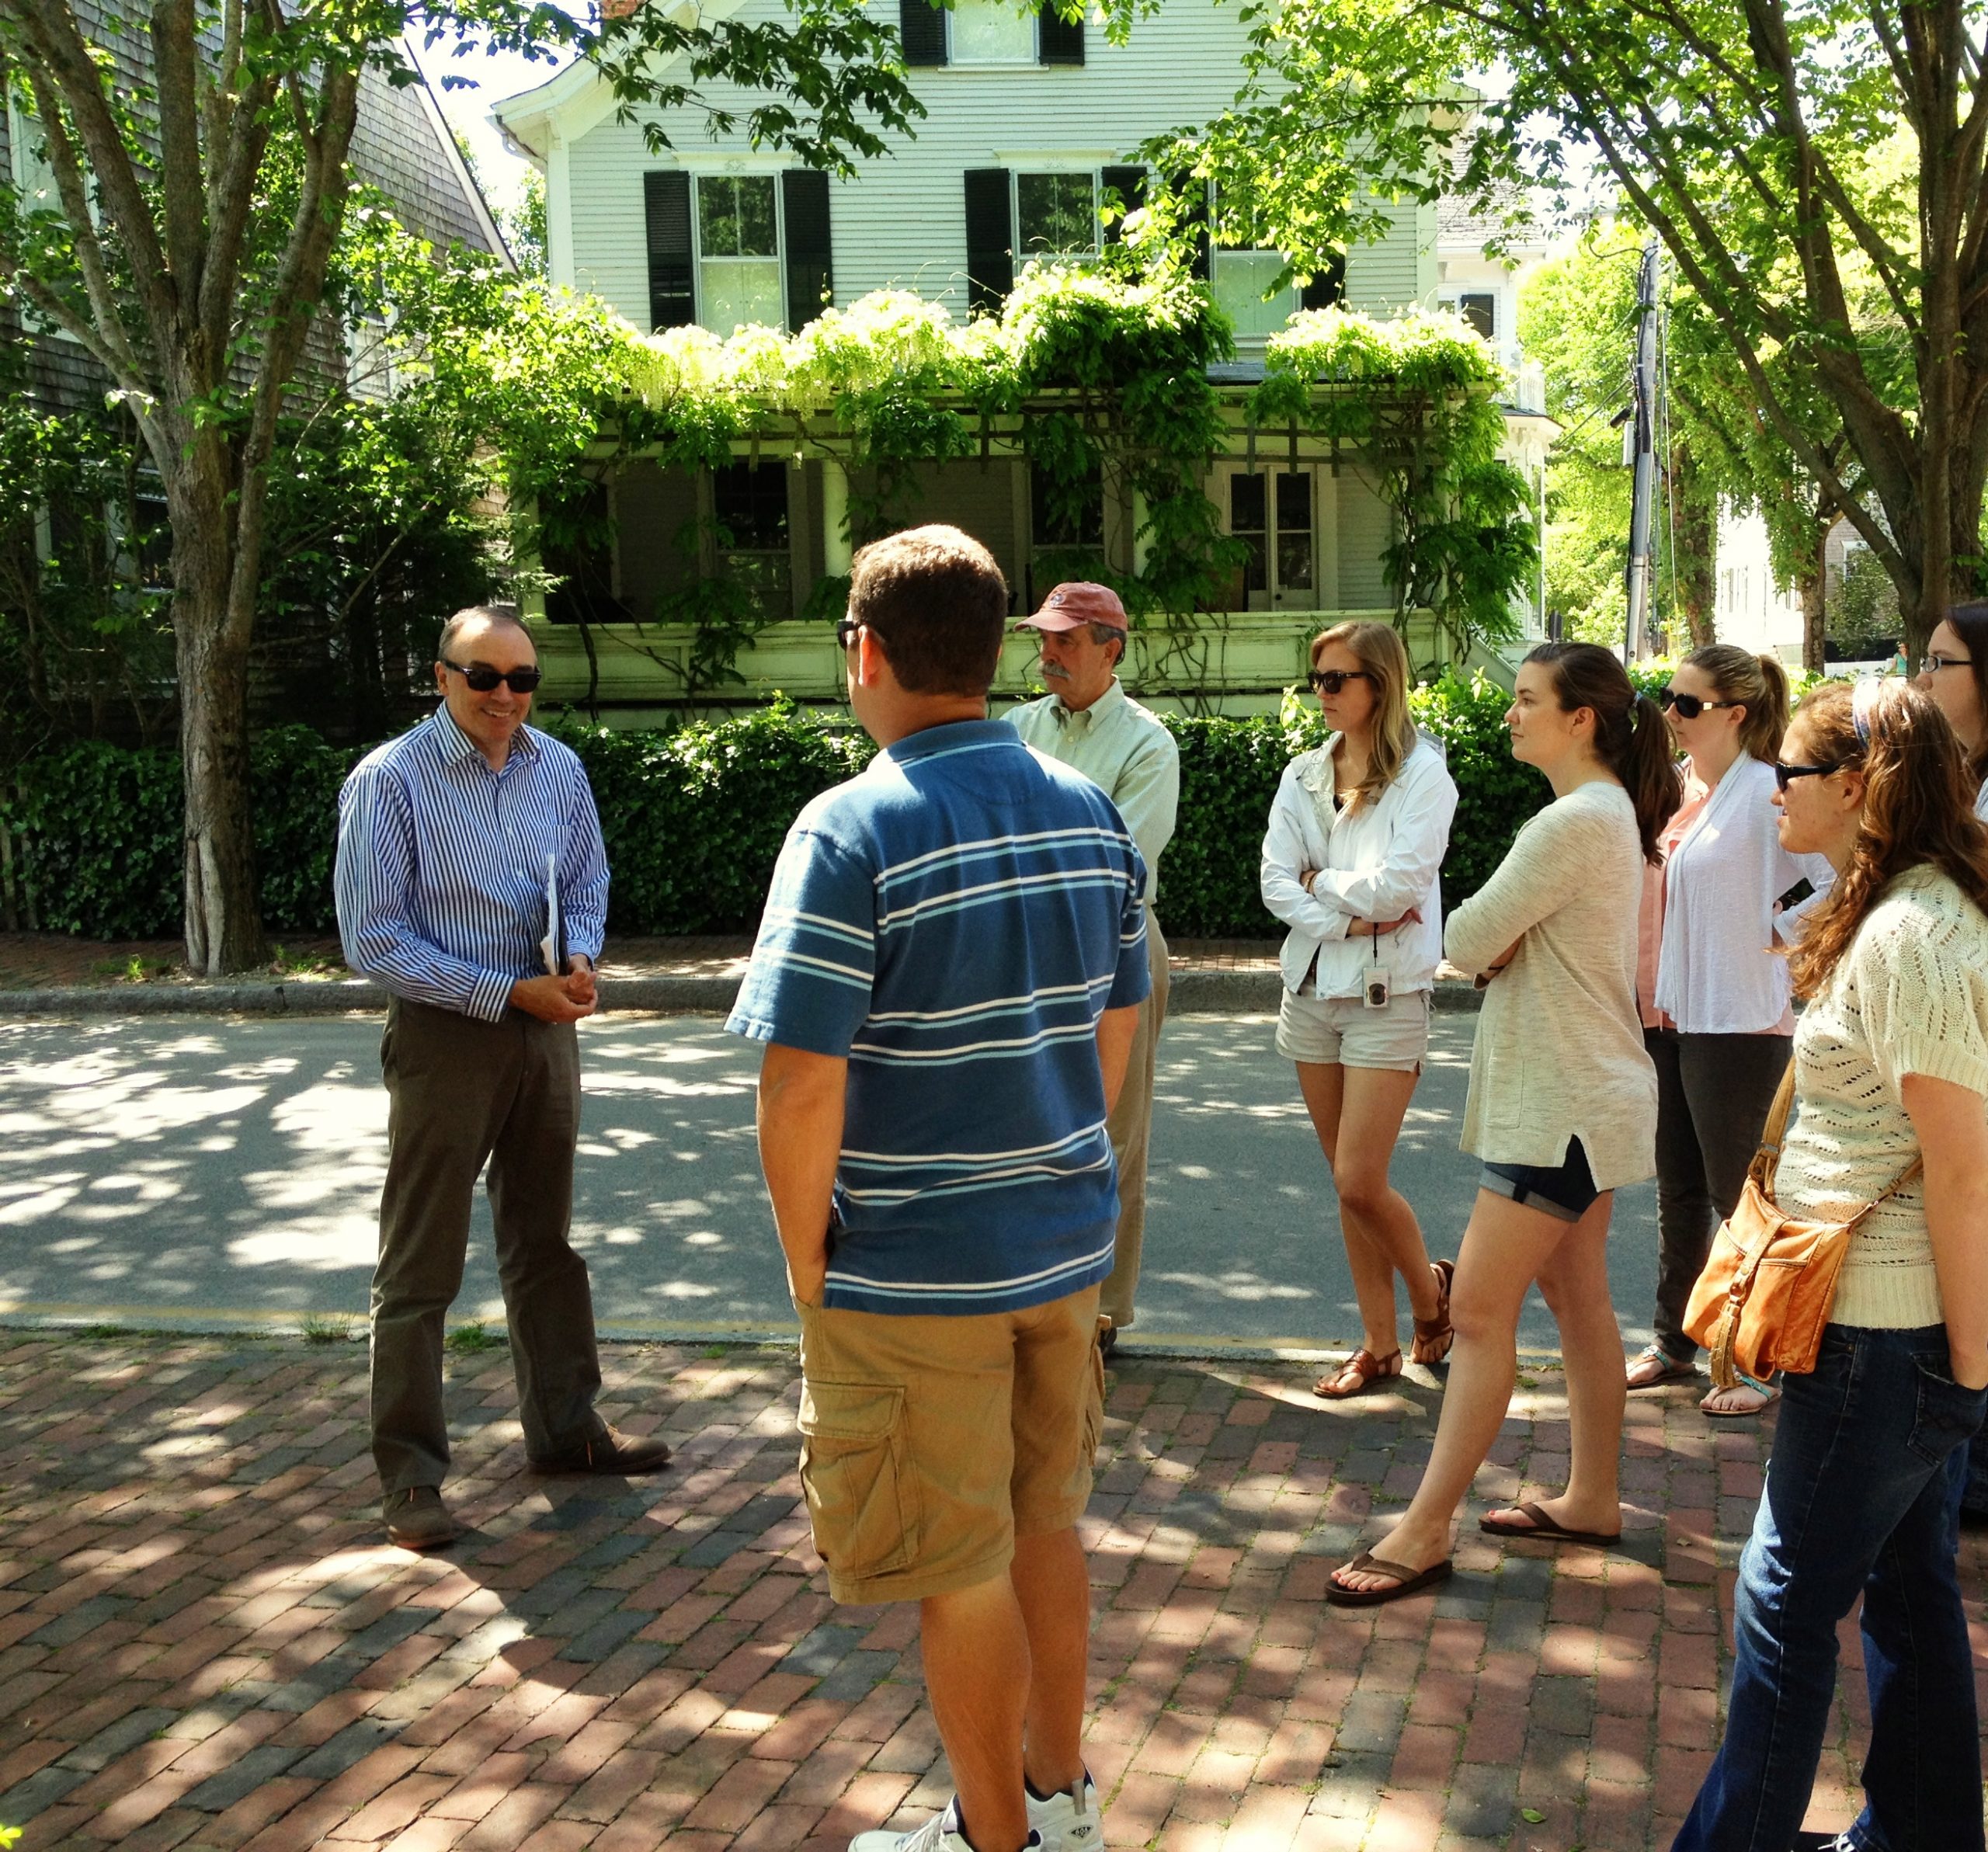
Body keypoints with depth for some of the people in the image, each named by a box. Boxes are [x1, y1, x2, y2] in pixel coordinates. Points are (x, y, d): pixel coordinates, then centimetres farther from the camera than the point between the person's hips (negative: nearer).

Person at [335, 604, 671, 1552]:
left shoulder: (558, 769, 2)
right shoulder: (389, 782, -14)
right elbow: (373, 941, -16)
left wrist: (578, 958, -7)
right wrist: (509, 993, -19)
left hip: (545, 1029, 6)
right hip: (444, 1037, -5)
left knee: (545, 1244, 19)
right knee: (420, 1269, 2)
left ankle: (564, 1427, 34)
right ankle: (410, 1476, 13)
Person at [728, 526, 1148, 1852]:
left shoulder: (855, 831, -19)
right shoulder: (1093, 814, 2)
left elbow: (803, 1086, -21)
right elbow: (1116, 1031, 10)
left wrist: (806, 1260, -8)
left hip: (914, 1276, -6)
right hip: (1069, 1244, 7)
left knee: (960, 1571, 10)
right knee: (1047, 1523, 22)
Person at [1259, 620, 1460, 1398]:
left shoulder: (1423, 776, -8)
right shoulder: (1303, 775, 8)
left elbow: (1395, 887, -18)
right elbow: (1275, 882, -1)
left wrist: (1322, 881, -4)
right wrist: (1347, 918, -13)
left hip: (1387, 996, -5)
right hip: (1312, 987, 6)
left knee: (1361, 1184, -8)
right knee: (1347, 1185, 10)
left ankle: (1431, 1288, 22)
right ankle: (1379, 1344, 21)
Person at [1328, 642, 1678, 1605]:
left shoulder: (1574, 821, -21)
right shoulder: (1612, 812, 13)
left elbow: (1465, 938, -20)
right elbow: (1488, 946, 15)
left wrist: (1491, 939, 1)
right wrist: (1505, 944, -6)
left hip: (1562, 1105, -11)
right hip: (1577, 1093, 11)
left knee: (1479, 1311, -8)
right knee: (1575, 1297, 17)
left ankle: (1424, 1531, -2)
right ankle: (1592, 1499, 27)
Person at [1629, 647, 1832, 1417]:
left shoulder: (1765, 794, -16)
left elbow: (1839, 879, -24)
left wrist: (1778, 933, -13)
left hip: (1736, 1026, -8)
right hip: (1665, 1015, 8)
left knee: (1737, 1196, 2)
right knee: (1678, 1191, 17)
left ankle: (1760, 1363, 15)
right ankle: (1674, 1344, 30)